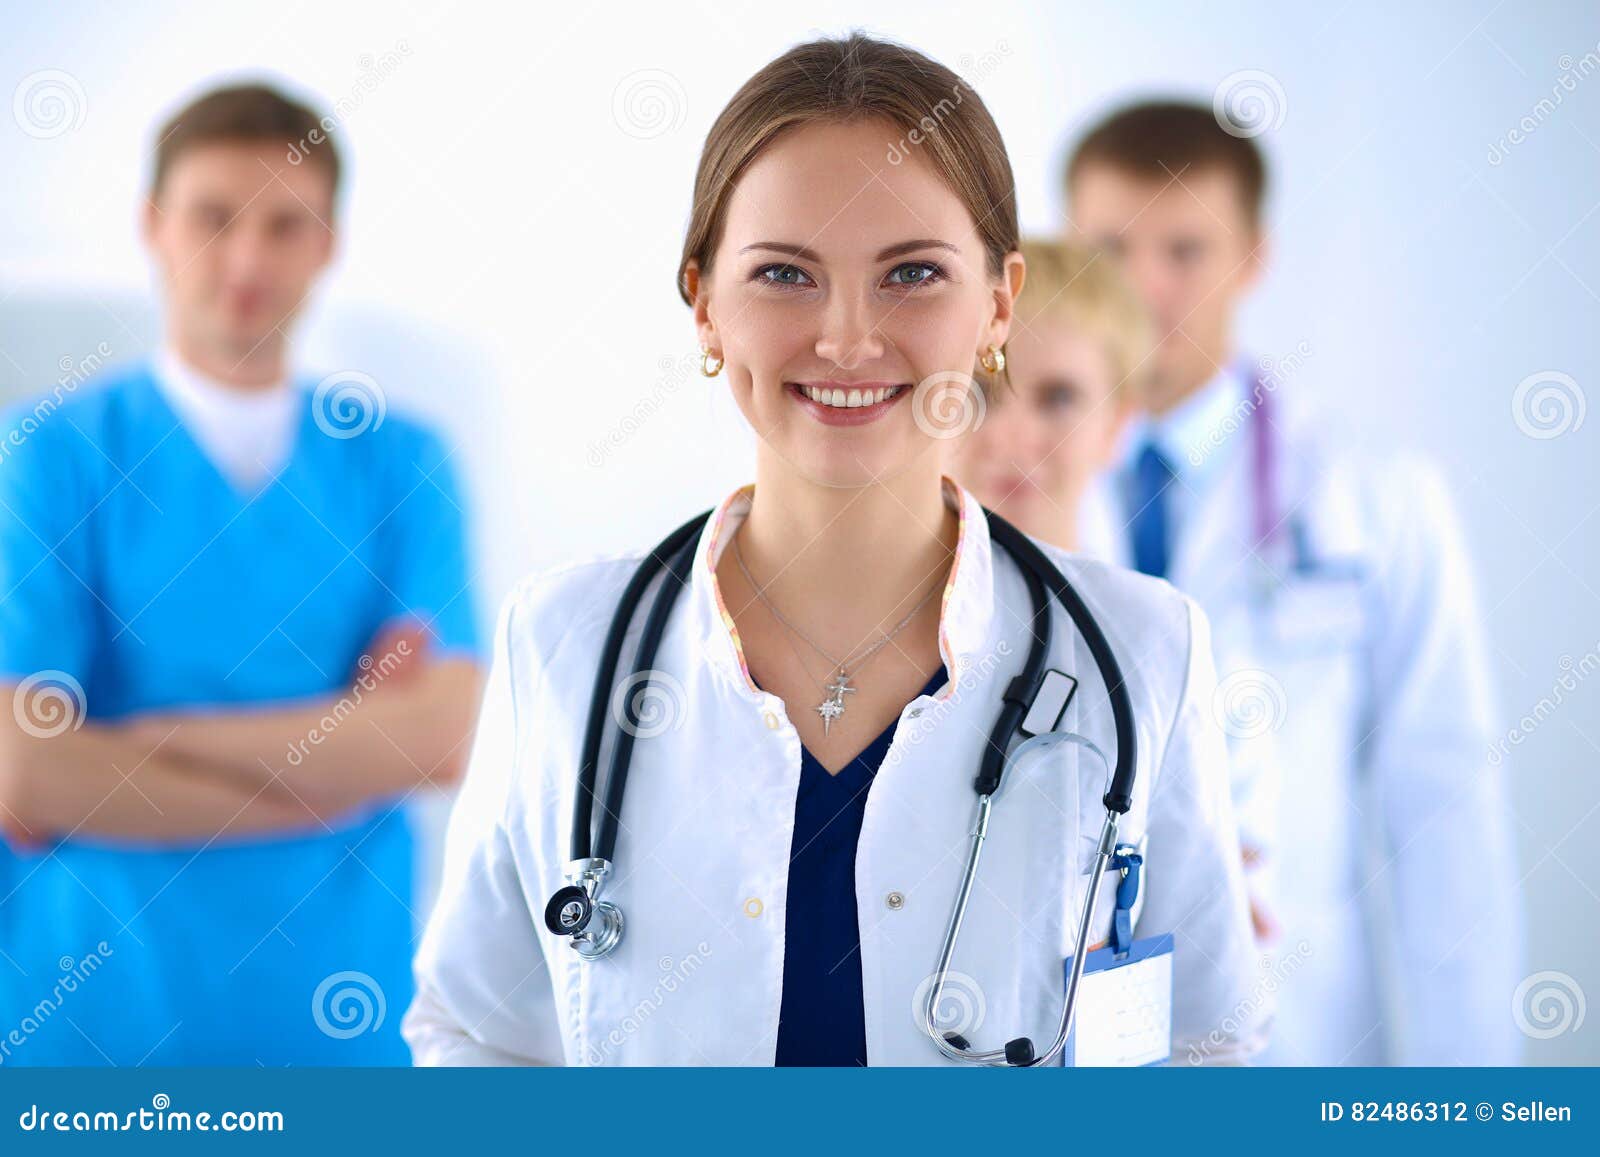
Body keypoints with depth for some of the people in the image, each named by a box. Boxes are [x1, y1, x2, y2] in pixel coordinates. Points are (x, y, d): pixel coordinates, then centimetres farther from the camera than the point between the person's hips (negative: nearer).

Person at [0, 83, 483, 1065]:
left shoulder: (403, 466, 2)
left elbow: (442, 735, -11)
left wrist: (142, 743, -14)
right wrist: (340, 753, -12)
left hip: (341, 1017, 2)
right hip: (94, 1016, -2)